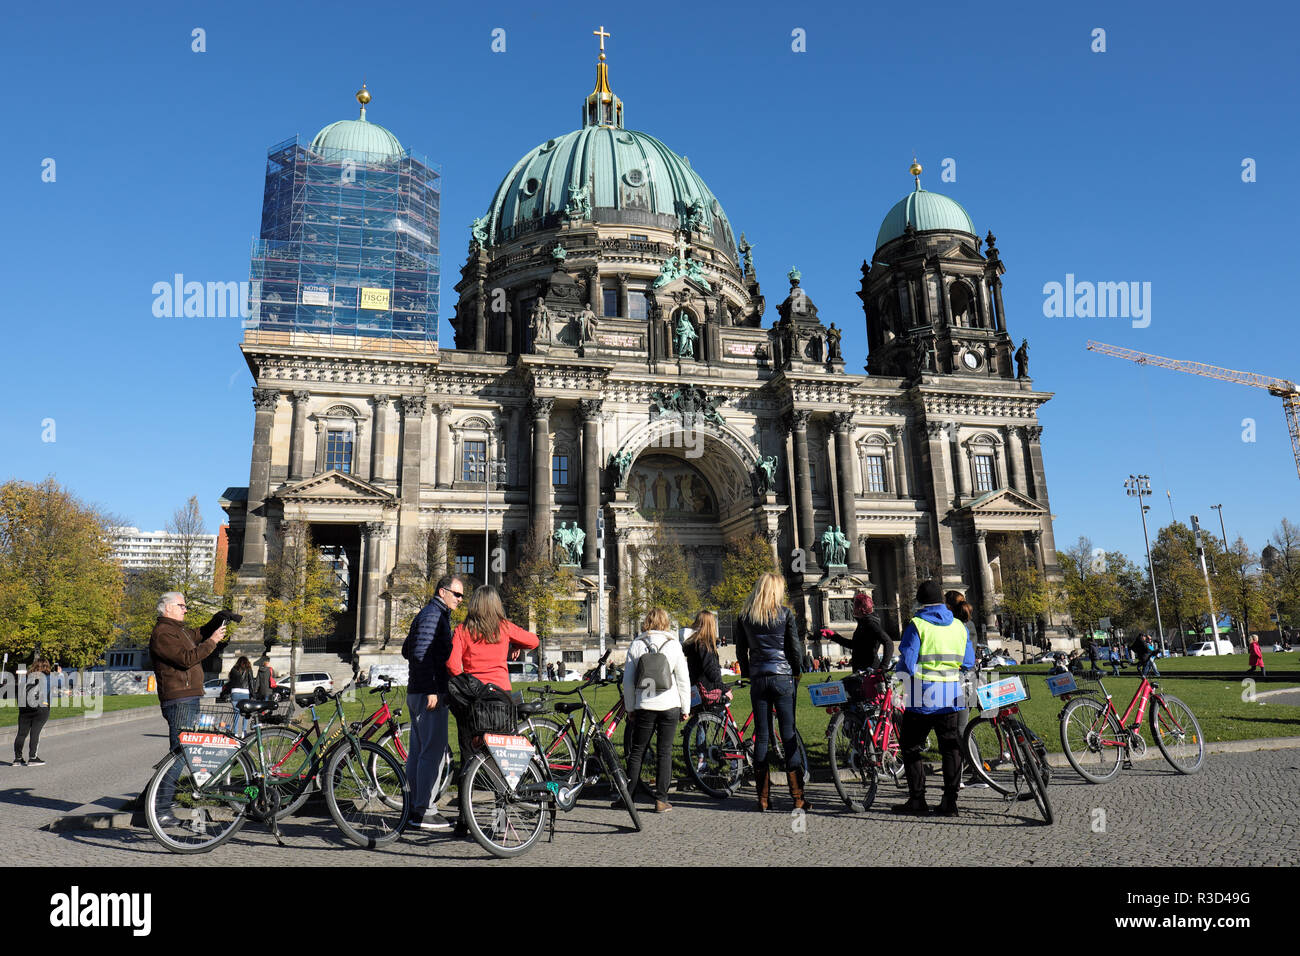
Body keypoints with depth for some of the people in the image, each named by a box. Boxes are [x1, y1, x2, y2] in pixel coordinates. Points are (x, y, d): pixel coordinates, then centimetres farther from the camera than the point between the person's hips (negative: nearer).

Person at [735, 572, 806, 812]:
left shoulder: (744, 616, 6)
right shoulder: (785, 613, -3)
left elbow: (740, 650, 9)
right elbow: (794, 647, -1)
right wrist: (797, 672, 13)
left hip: (758, 679, 2)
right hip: (783, 677, -2)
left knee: (761, 737, 6)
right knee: (789, 736, 1)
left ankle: (763, 797, 9)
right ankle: (797, 798, 4)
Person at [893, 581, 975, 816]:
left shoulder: (917, 625, -10)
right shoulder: (959, 626, 6)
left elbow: (906, 664, -12)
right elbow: (969, 664, 11)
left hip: (922, 698, -4)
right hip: (951, 698, 4)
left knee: (912, 748, 8)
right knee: (951, 748, 13)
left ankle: (917, 800, 8)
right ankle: (949, 801, 13)